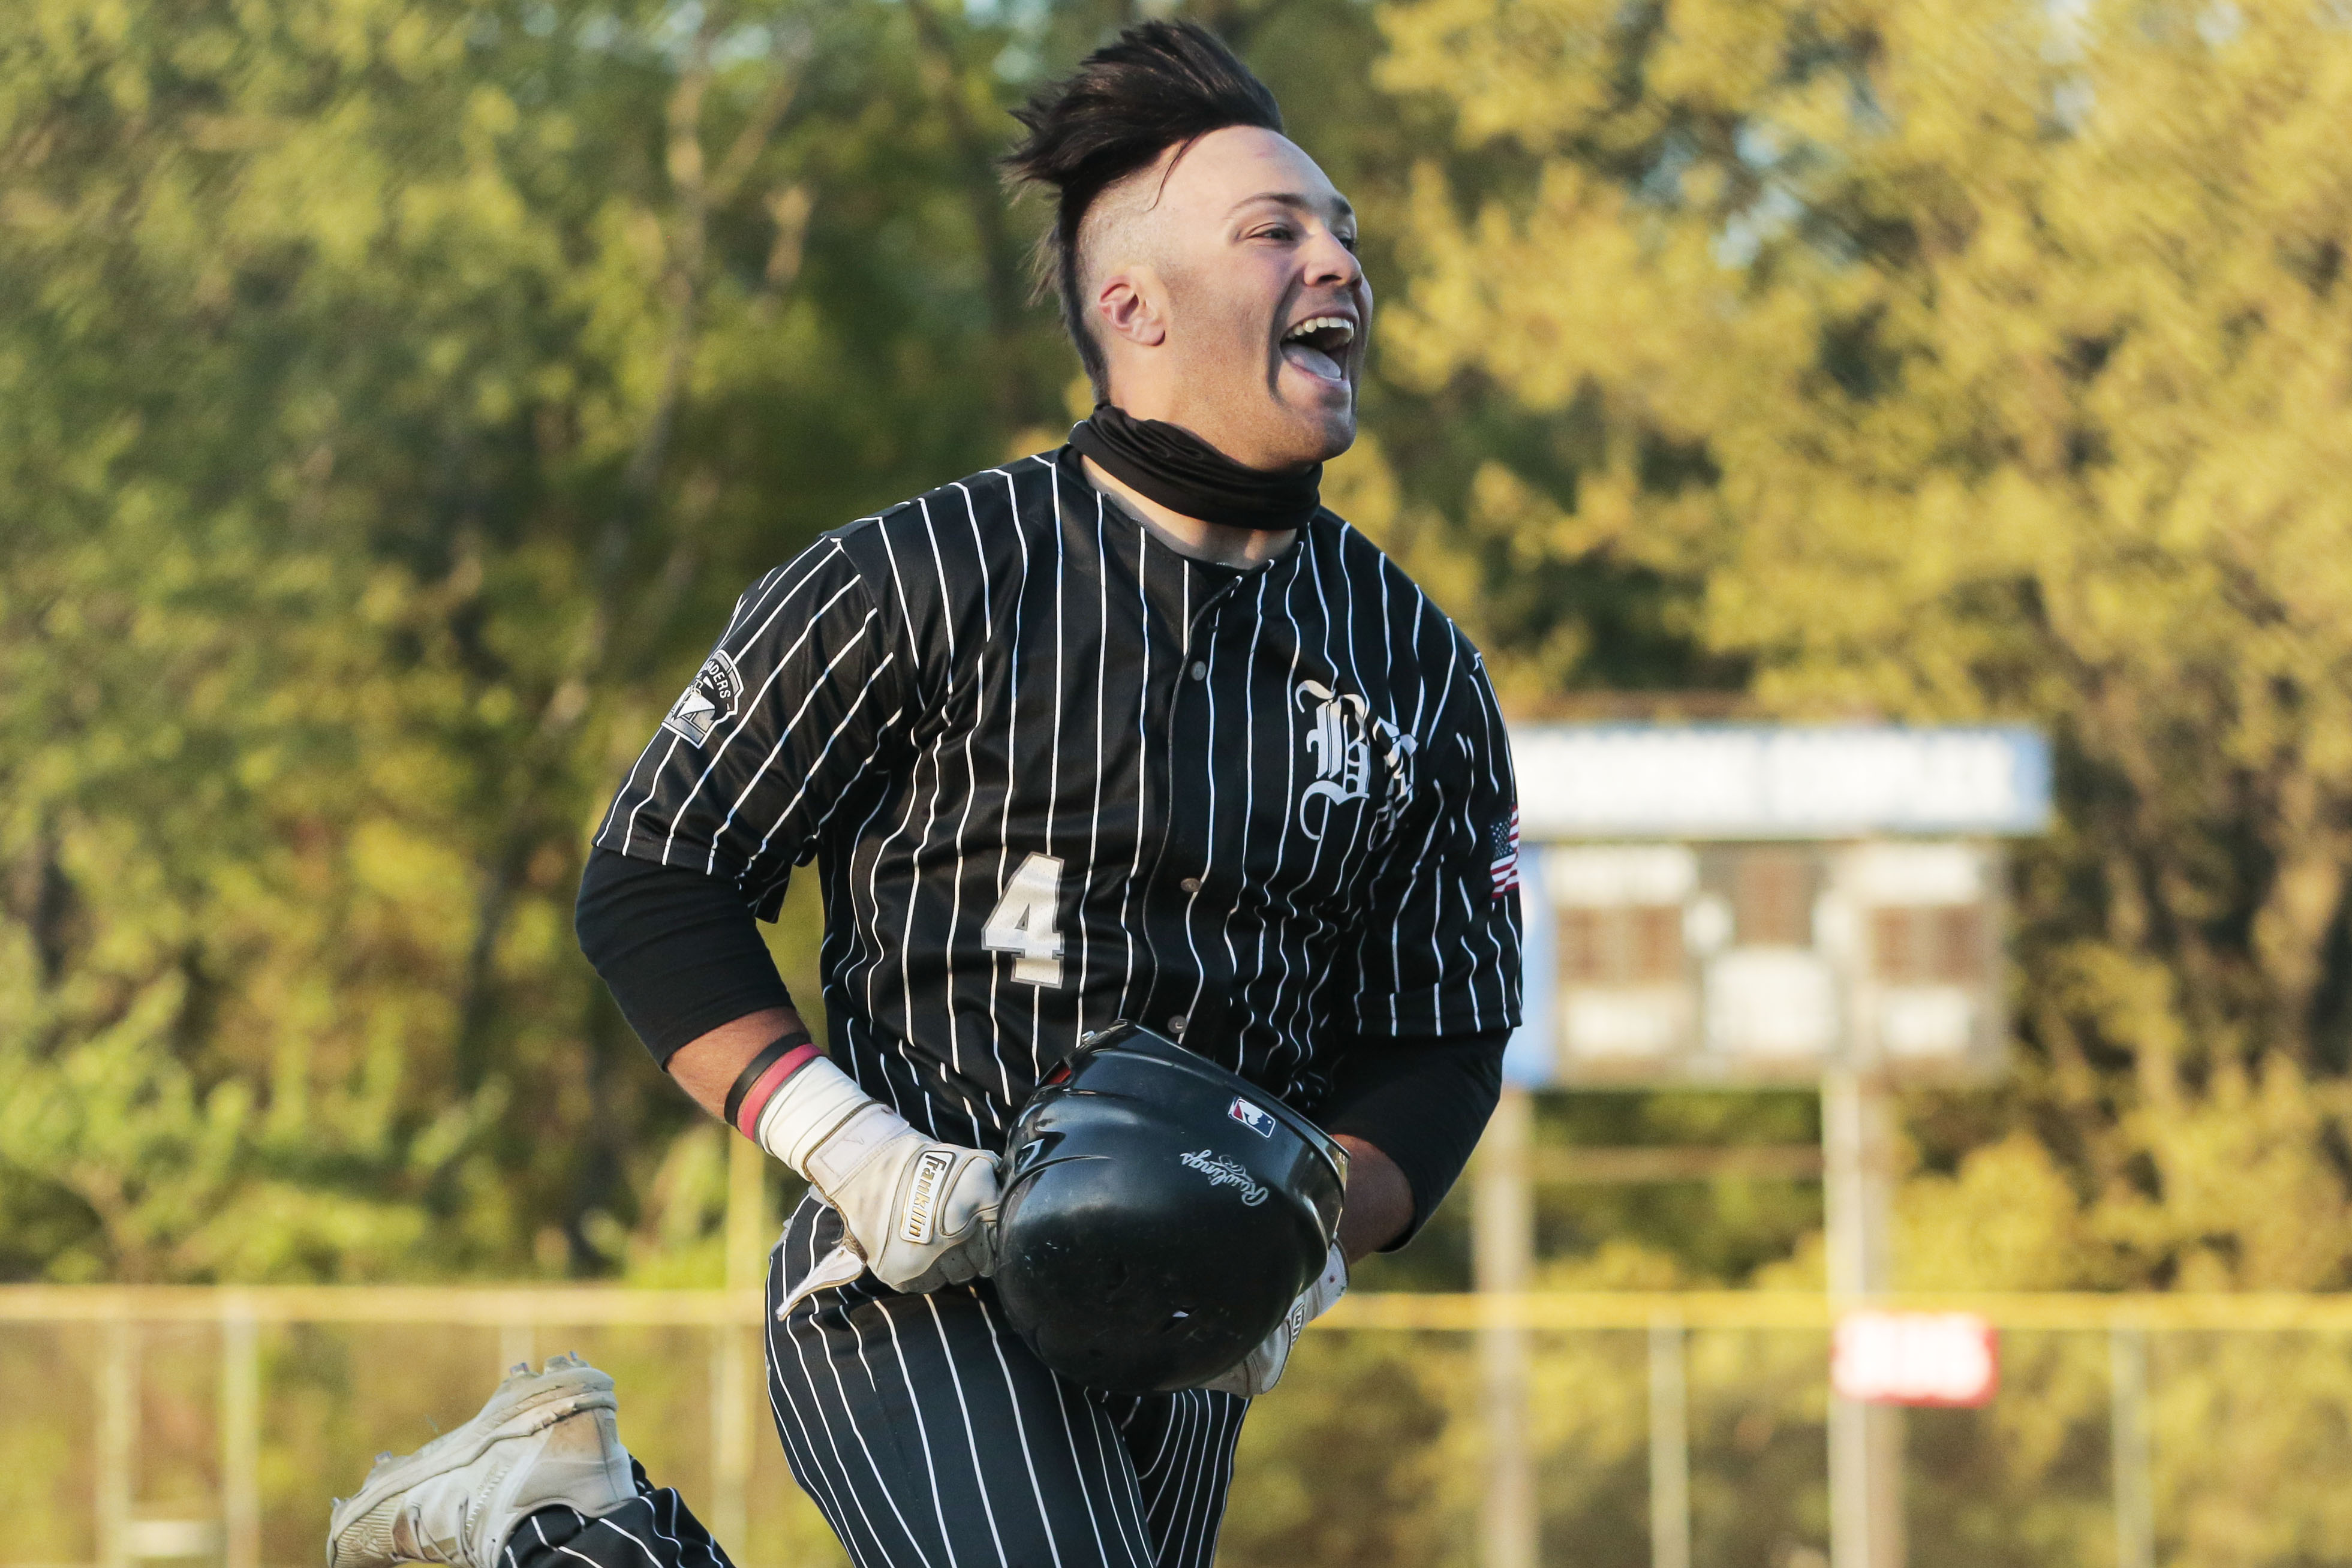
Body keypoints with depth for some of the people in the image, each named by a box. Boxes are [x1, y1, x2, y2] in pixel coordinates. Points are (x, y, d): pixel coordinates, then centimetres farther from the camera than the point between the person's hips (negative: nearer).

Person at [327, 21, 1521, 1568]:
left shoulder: (1420, 669, 8)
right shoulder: (920, 582, -5)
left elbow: (1442, 1038, 14)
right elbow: (656, 886, -1)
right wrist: (850, 1150, -15)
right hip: (916, 1292, -6)